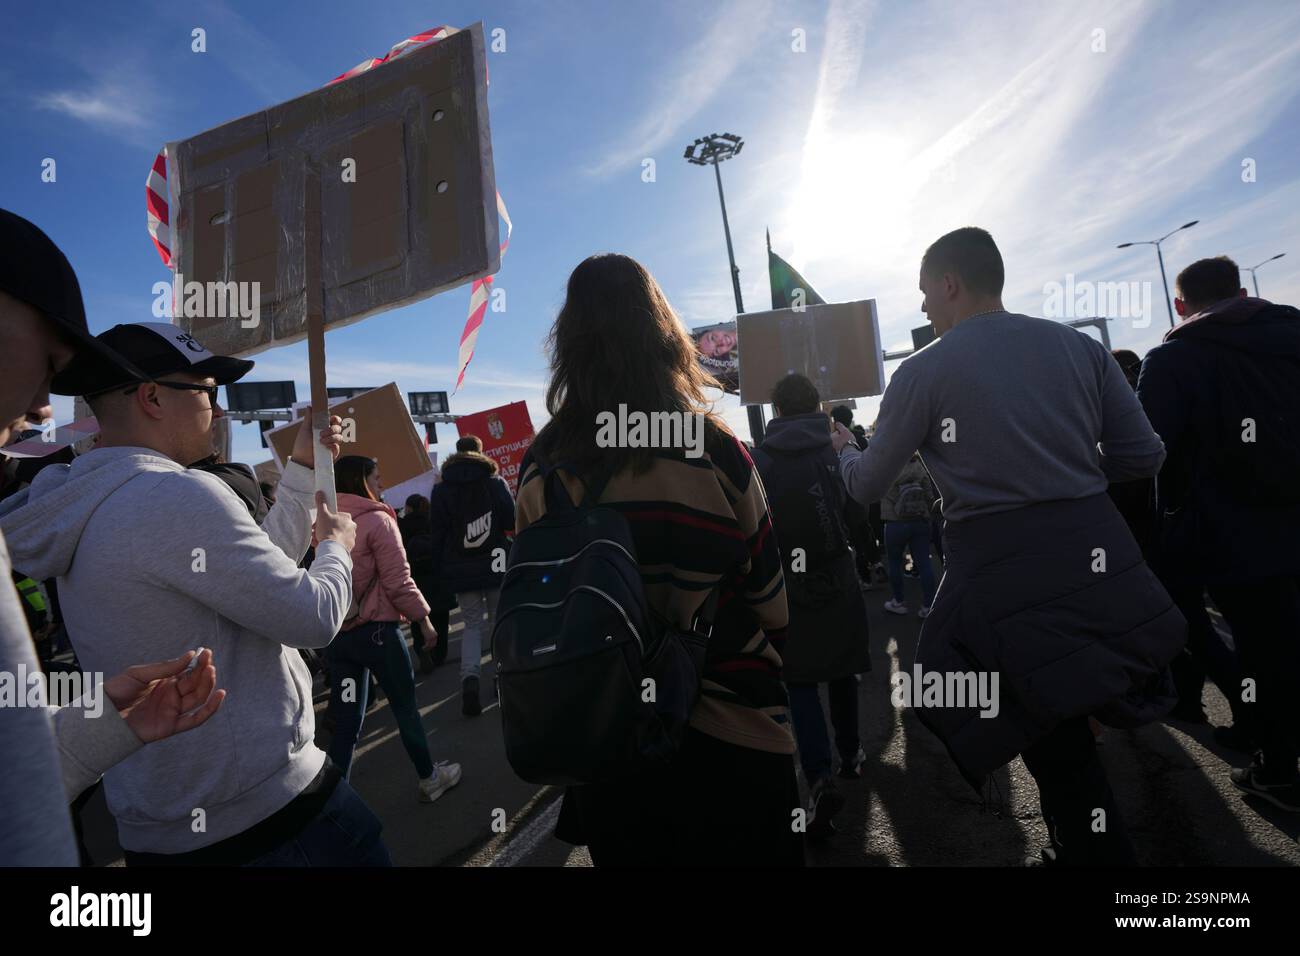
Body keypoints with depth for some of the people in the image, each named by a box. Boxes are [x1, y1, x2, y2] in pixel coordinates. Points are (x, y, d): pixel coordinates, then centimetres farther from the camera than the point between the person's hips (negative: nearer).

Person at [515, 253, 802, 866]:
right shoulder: (714, 451, -18)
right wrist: (767, 667, 9)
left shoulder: (538, 467, -9)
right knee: (742, 847, 21)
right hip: (731, 730, -2)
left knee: (631, 850, 25)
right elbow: (770, 601, -10)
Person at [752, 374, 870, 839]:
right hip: (838, 579, 2)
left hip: (787, 584, -2)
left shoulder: (760, 459, -7)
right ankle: (850, 752, 36)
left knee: (799, 678, 6)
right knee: (841, 669, 21)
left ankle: (821, 777, -8)